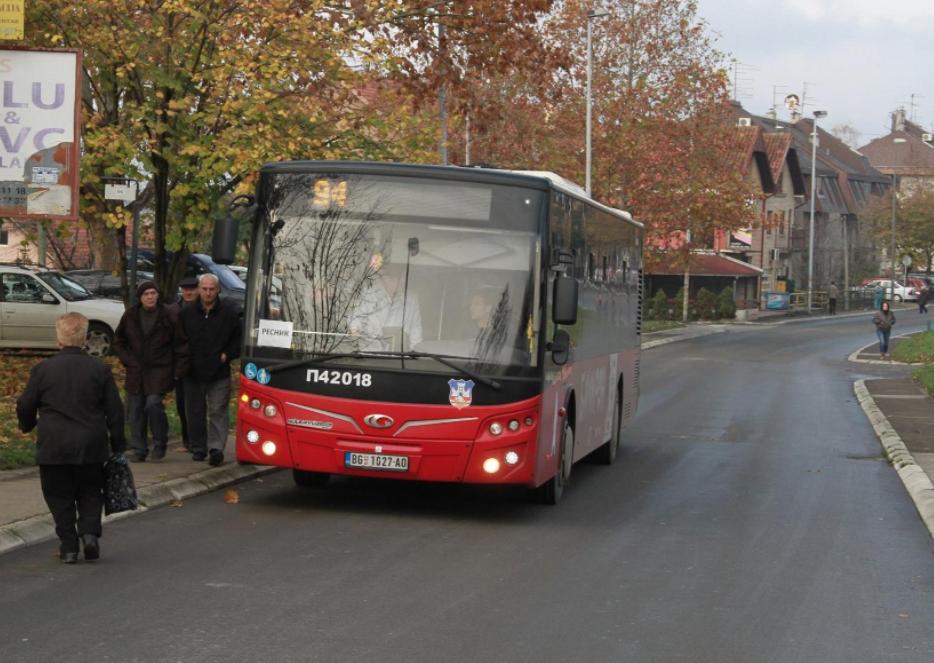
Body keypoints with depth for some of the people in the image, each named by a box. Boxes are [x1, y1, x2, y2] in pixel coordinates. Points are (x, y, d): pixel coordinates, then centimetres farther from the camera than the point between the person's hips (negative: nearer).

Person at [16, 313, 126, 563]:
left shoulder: (42, 369, -4)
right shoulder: (100, 369, -2)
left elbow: (25, 405, 4)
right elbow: (114, 409, 1)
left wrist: (26, 425, 26)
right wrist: (118, 445, 10)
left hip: (54, 447, -1)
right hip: (92, 446, 1)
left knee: (60, 497, 11)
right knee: (90, 493, 16)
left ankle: (68, 547, 8)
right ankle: (89, 532, -4)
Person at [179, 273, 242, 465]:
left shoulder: (229, 312, -2)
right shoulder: (187, 313, 4)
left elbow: (239, 338, 5)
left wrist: (228, 354, -5)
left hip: (219, 373, -3)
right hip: (193, 372, 3)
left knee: (218, 411, -6)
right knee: (194, 412, 9)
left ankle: (216, 448, -7)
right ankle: (198, 448, 18)